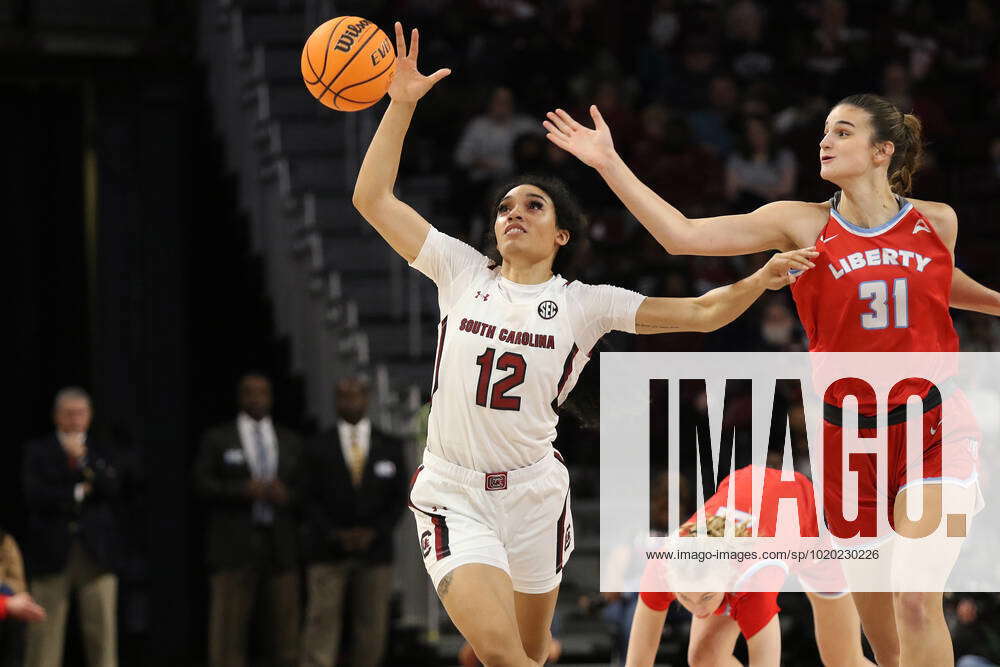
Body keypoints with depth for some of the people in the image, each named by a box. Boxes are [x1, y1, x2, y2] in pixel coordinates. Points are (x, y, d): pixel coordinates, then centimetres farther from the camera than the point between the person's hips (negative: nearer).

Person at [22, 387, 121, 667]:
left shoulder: (101, 449, 12)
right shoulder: (38, 450, 7)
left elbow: (112, 488, -3)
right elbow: (34, 496, -6)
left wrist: (83, 460, -12)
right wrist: (78, 492, -6)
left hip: (96, 550, 2)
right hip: (52, 551, -2)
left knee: (102, 627, -2)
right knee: (46, 631, -4)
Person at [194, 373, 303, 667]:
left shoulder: (290, 441, 17)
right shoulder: (217, 439, 8)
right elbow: (203, 484, -1)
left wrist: (288, 496, -8)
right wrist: (244, 490, -14)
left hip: (281, 542, 3)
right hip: (235, 543, -3)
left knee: (286, 619, -1)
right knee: (229, 626, -7)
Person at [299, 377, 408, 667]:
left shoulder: (390, 447, 9)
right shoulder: (318, 448, 5)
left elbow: (399, 498, 7)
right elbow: (310, 499, 3)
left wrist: (374, 532, -7)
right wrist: (334, 534, -11)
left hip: (374, 549, 2)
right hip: (328, 552, -2)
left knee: (371, 626, 2)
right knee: (322, 621, -11)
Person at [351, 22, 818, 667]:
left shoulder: (584, 303, 1)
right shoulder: (462, 273, 2)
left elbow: (701, 313, -3)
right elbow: (373, 198, 0)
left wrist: (757, 282, -22)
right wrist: (401, 105, -7)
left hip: (535, 492, 2)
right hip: (453, 493, -2)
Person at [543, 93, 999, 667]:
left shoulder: (936, 221, 1)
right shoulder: (802, 225, -1)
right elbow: (684, 235, -8)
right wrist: (610, 164, -13)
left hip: (934, 430, -1)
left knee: (916, 600, -20)